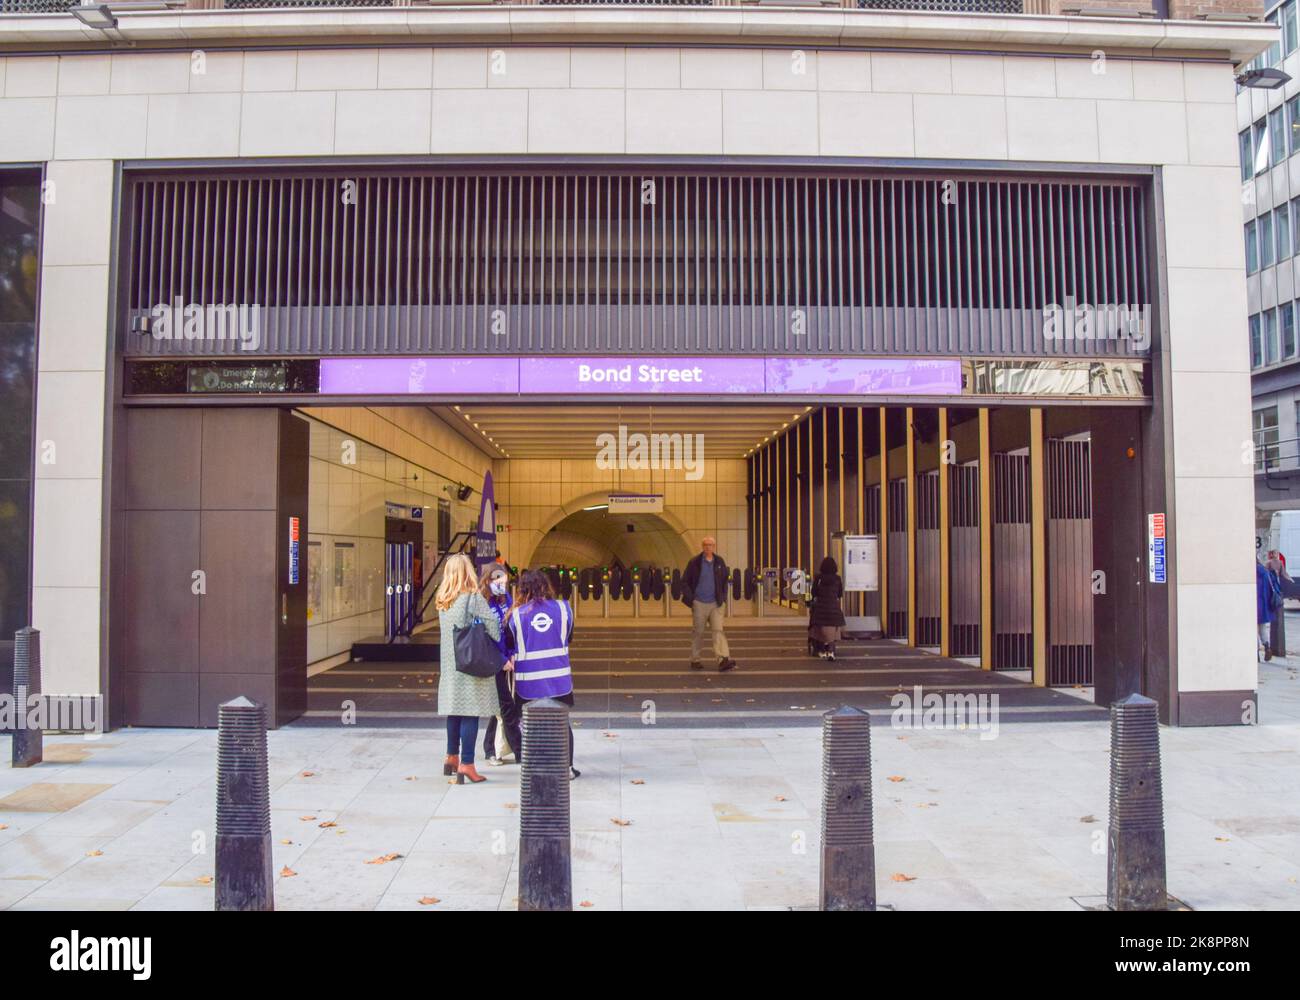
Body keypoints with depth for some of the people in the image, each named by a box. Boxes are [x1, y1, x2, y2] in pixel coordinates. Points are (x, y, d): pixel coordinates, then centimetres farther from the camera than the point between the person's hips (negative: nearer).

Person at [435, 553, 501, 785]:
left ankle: (452, 757, 28)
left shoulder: (442, 600, 7)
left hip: (449, 664, 7)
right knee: (470, 712, -3)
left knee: (454, 709, 17)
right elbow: (492, 623, -18)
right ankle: (466, 764, -4)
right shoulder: (473, 598, -13)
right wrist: (497, 645, -2)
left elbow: (449, 630, 11)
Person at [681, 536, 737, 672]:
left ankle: (723, 660, -19)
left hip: (715, 604, 2)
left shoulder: (719, 562, 6)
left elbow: (725, 580, 20)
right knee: (698, 633, 6)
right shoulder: (694, 563, -3)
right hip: (699, 604, -2)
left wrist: (723, 597, 9)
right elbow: (684, 582, 1)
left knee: (718, 630, -9)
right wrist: (690, 598, -7)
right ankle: (695, 660, 18)